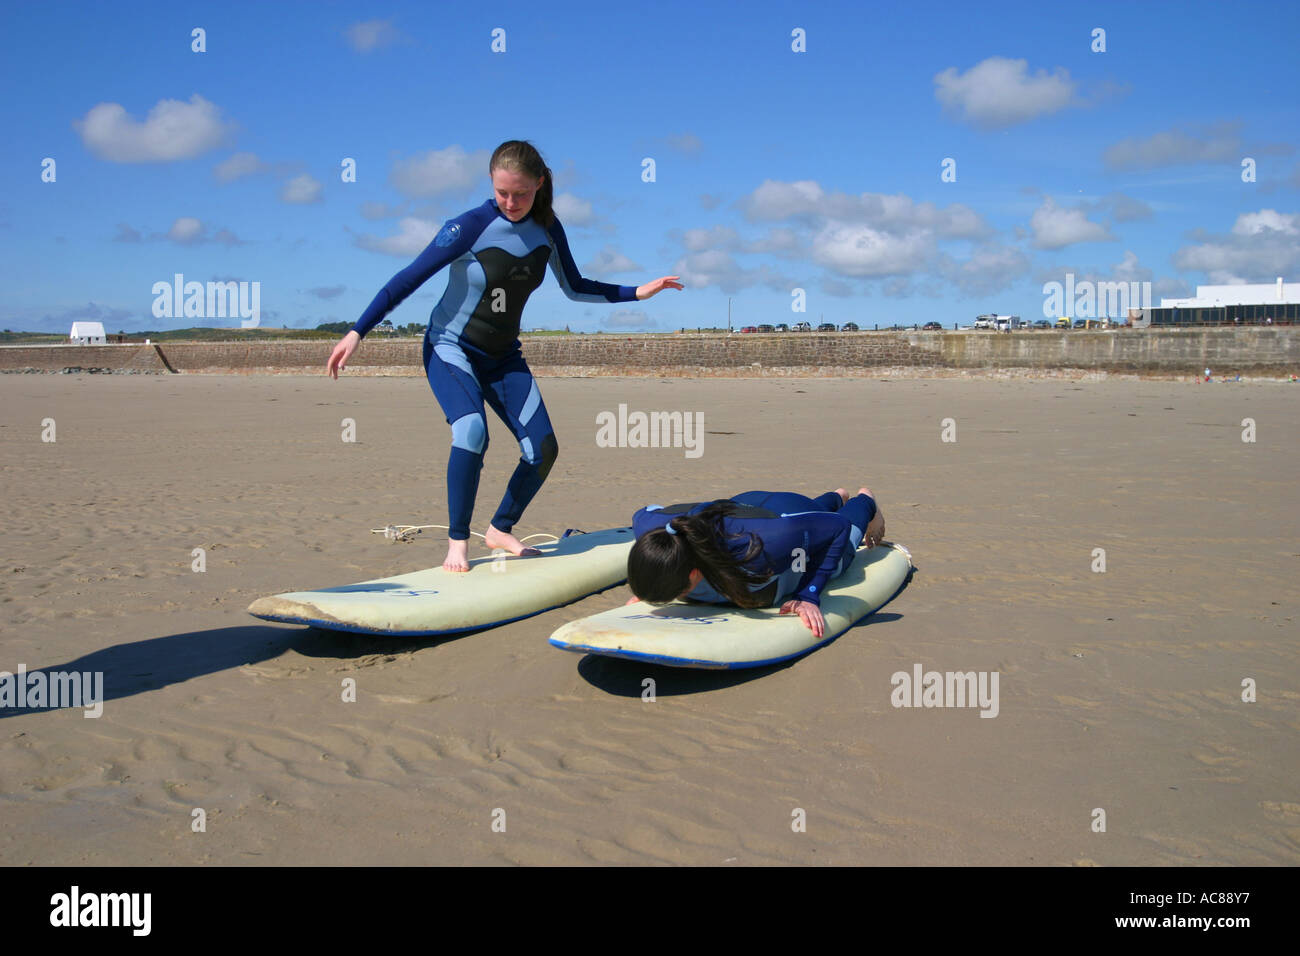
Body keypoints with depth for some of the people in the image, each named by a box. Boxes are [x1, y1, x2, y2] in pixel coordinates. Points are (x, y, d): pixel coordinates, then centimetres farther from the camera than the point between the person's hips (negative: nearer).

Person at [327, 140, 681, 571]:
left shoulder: (547, 229, -5)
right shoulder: (469, 228, -20)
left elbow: (575, 287, 9)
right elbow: (408, 279, -16)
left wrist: (637, 292, 0)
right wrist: (356, 333, -19)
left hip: (503, 356, 5)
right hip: (451, 347, -5)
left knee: (542, 448, -6)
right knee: (472, 430, -30)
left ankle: (501, 529, 17)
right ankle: (457, 542, -14)